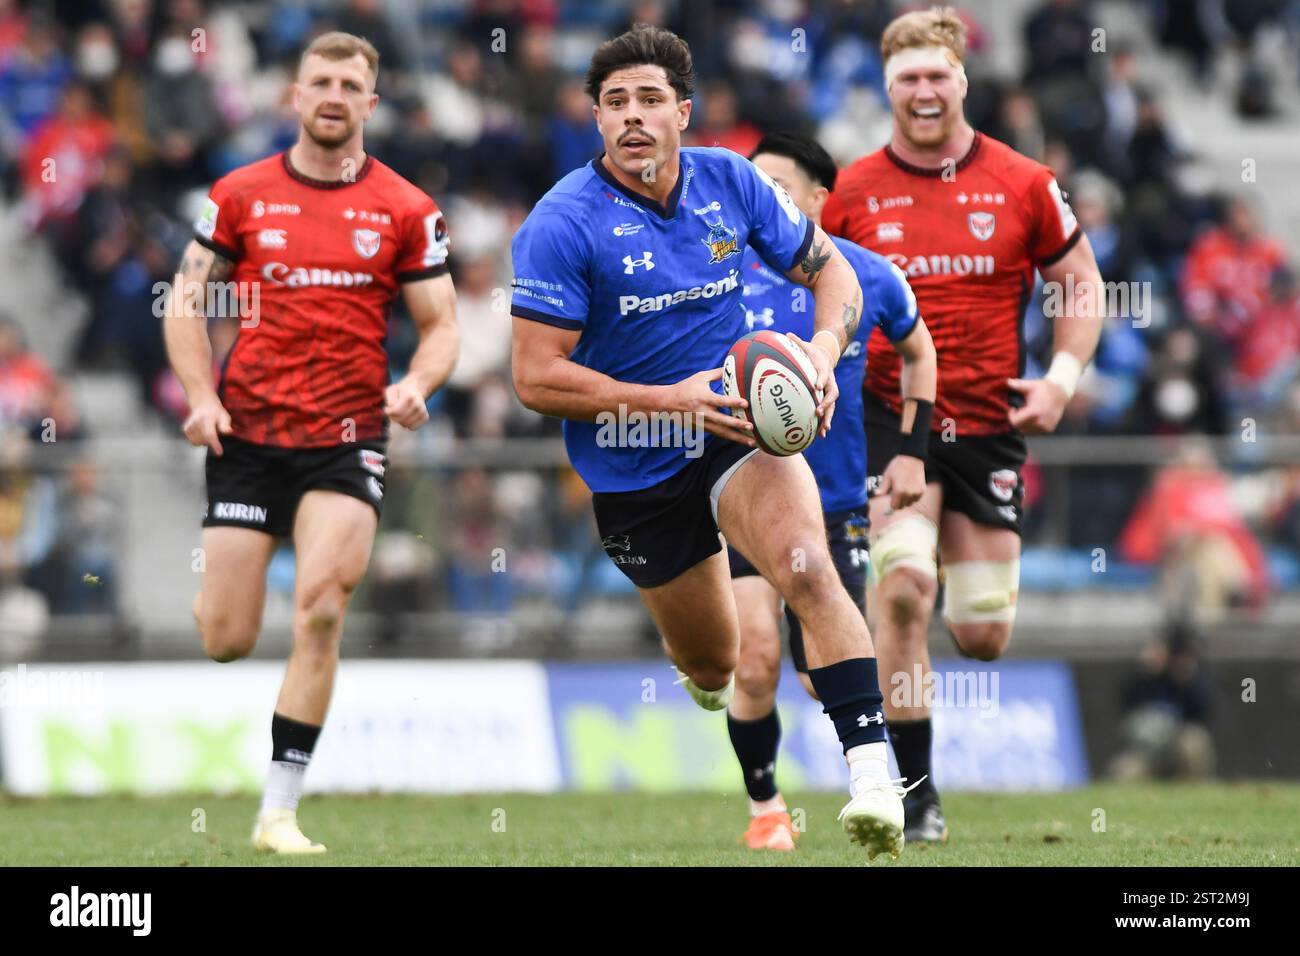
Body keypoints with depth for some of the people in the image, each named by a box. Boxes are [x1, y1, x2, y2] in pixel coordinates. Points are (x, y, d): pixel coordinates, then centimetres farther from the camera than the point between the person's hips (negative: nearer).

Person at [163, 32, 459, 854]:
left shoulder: (406, 211, 3)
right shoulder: (240, 195, 4)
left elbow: (441, 324, 6)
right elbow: (187, 299, 9)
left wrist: (418, 384, -14)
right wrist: (201, 397, -5)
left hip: (349, 441, -1)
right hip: (248, 437, 1)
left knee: (321, 614, -16)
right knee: (227, 642, -1)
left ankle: (280, 814, -8)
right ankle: (216, 591, 41)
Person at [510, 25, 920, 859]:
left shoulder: (730, 181, -4)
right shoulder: (563, 225, -15)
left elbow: (829, 267, 9)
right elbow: (537, 378, -17)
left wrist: (823, 351, -13)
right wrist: (670, 400, -25)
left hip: (737, 428, 1)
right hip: (633, 469, -1)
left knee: (806, 566, -30)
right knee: (713, 667, 12)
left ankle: (874, 774, -36)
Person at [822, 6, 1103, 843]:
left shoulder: (1023, 185, 1)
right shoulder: (850, 193, 1)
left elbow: (1081, 283, 10)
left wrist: (1064, 377, -4)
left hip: (990, 422, 1)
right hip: (889, 418, -1)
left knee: (984, 638, 0)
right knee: (903, 587, -22)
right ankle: (914, 792, -11)